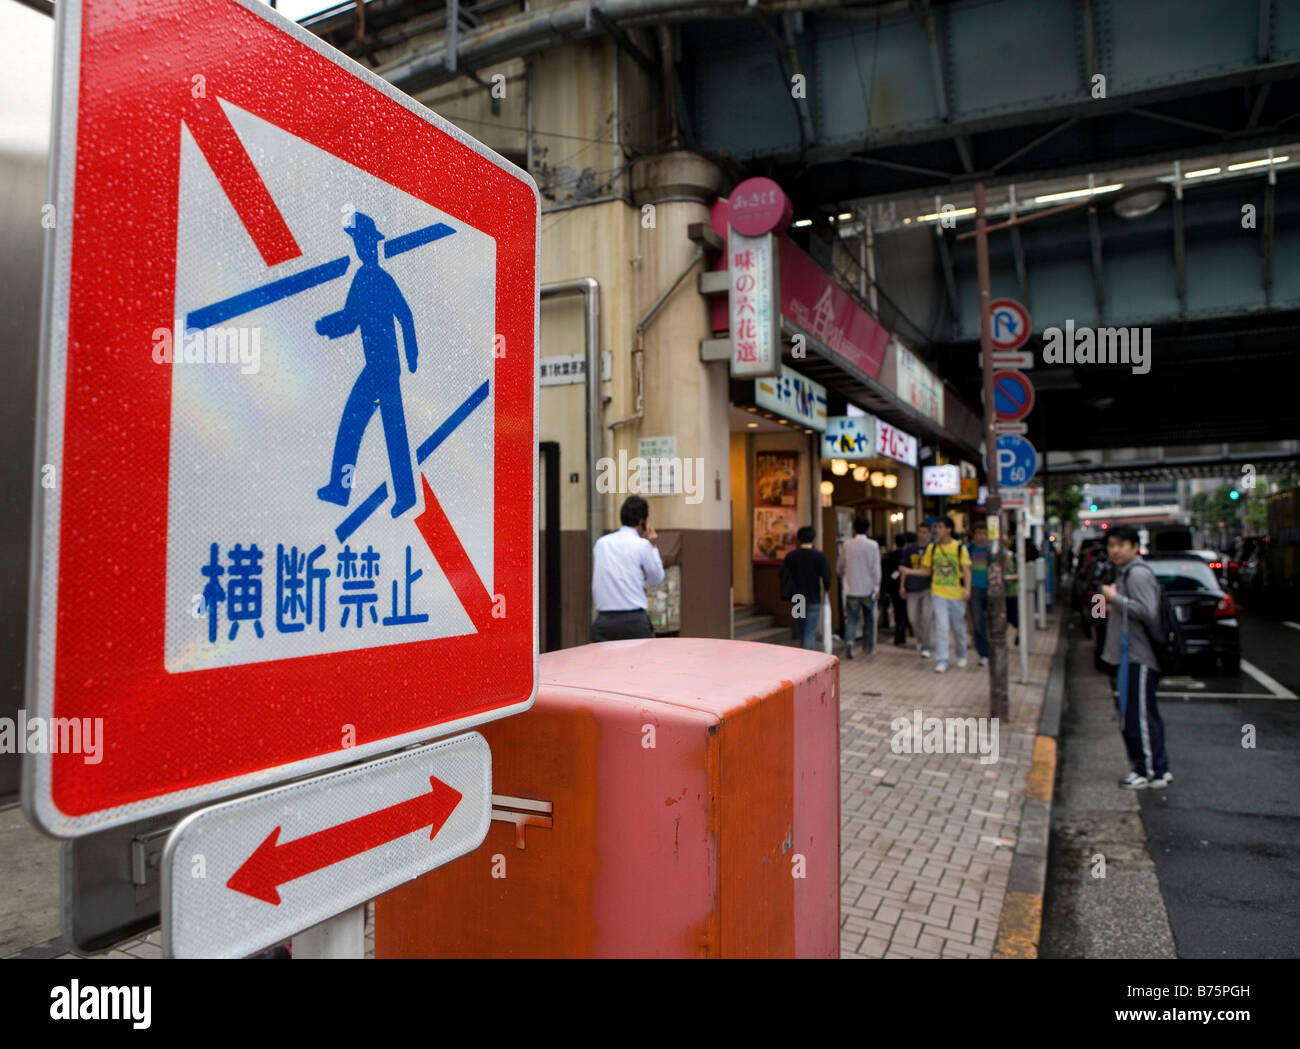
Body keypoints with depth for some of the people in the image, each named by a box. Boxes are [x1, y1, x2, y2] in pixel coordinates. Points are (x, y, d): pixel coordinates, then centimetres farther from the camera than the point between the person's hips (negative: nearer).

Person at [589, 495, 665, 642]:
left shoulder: (601, 543, 9)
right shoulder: (643, 545, -5)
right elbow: (656, 579, 8)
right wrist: (653, 546, 13)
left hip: (603, 620, 4)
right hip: (634, 619, -4)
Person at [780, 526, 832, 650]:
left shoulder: (790, 556, -1)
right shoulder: (819, 556, -10)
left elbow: (783, 575, -4)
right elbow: (826, 576, -12)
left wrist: (787, 592, 9)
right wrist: (827, 588, 7)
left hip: (797, 599, 4)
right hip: (814, 600, -4)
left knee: (802, 632, 20)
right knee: (810, 634, -2)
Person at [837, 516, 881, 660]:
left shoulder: (847, 545, 0)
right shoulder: (873, 545, -7)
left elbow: (840, 567, 10)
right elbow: (876, 568, -10)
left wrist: (844, 577, 30)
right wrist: (877, 587, -4)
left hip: (852, 589, 0)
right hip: (868, 588, 0)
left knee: (851, 619, 2)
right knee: (869, 618, 15)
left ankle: (849, 642, -19)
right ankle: (870, 646, 23)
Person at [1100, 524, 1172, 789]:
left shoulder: (1138, 574, -15)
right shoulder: (1125, 572, 18)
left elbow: (1148, 611, -24)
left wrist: (1115, 598, -19)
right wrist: (1114, 609, 13)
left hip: (1138, 657, -11)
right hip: (1130, 655, 11)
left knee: (1138, 715, -6)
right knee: (1145, 715, 15)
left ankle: (1150, 772, 2)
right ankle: (1157, 769, 23)